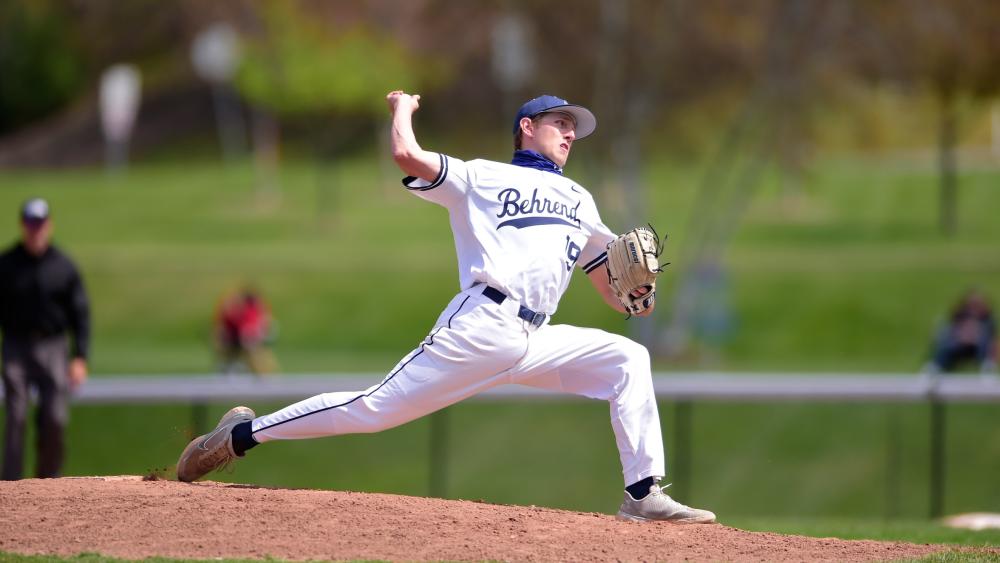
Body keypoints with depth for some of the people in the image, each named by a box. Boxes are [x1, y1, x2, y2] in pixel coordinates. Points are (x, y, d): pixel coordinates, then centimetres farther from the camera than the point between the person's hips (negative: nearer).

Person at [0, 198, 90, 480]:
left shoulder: (63, 266, 5)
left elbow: (80, 314, 6)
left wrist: (80, 358, -3)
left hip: (53, 348, 1)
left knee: (55, 419, -4)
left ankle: (48, 478, 13)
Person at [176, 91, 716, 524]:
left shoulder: (578, 200, 28)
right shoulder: (481, 176, 11)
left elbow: (611, 290, 25)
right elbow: (406, 155, -5)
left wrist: (634, 295, 0)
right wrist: (402, 108, 15)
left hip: (537, 344, 5)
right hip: (480, 326, -5)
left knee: (627, 359, -10)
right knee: (375, 409, -11)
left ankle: (644, 495, -12)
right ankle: (244, 433, 1)